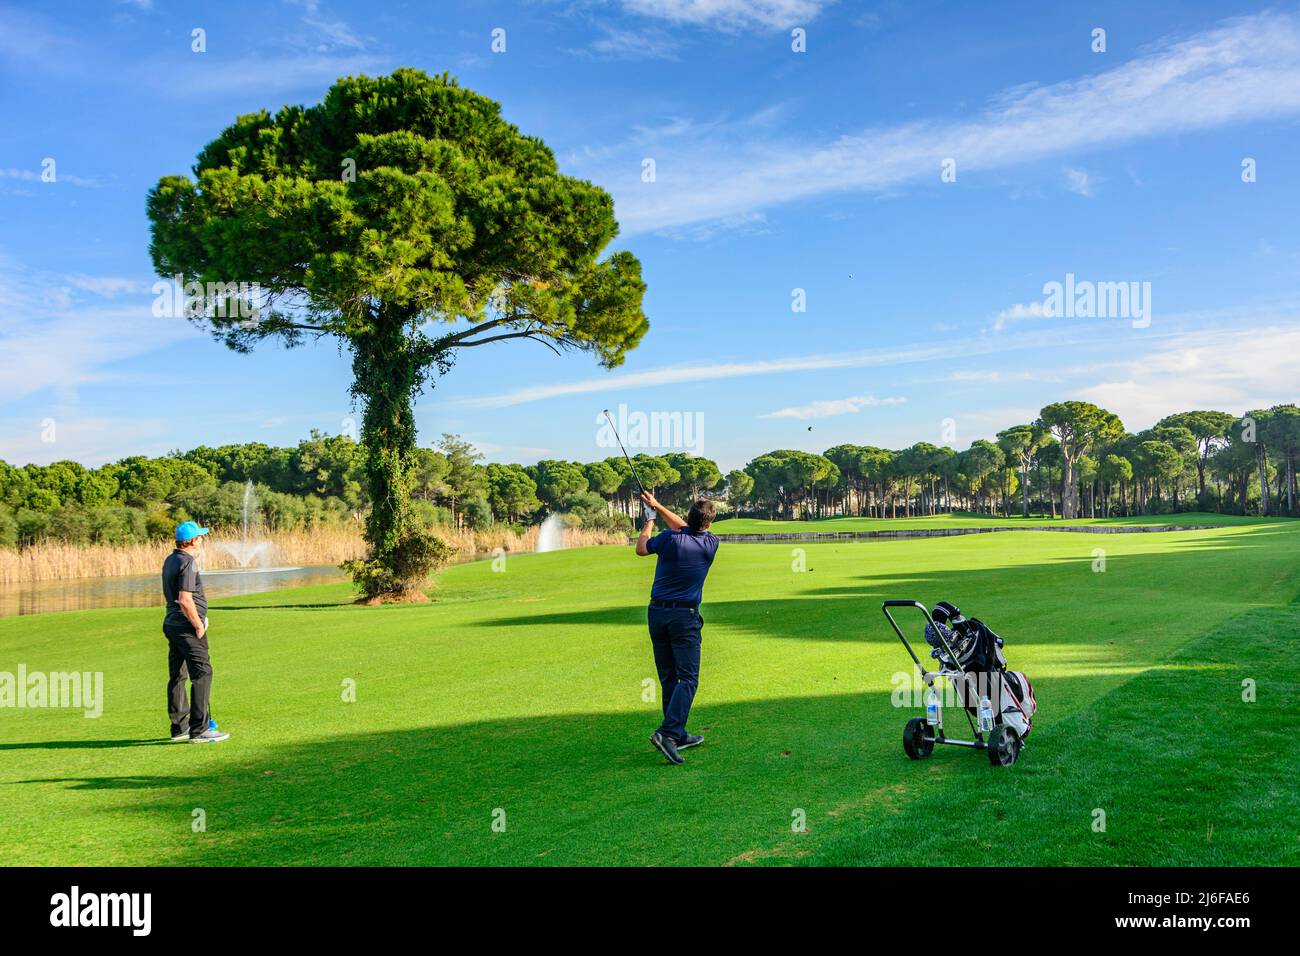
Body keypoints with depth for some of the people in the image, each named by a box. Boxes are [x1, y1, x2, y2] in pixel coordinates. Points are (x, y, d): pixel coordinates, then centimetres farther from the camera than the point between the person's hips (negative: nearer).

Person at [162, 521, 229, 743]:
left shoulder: (170, 560, 13)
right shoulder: (188, 563, -17)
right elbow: (185, 600, -24)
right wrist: (198, 625, -15)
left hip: (171, 623, 10)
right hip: (187, 626, -10)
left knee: (177, 676, 12)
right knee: (202, 674, -9)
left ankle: (179, 728, 19)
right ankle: (199, 730, -11)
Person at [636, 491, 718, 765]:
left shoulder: (669, 539, -6)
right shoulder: (710, 543, -3)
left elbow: (641, 548, 14)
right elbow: (685, 528, 16)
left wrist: (649, 520, 29)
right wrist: (657, 506, 24)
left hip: (656, 612, 3)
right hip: (684, 616, -3)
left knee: (668, 678, 10)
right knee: (687, 678, -4)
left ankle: (678, 736, 17)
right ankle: (668, 732, -22)